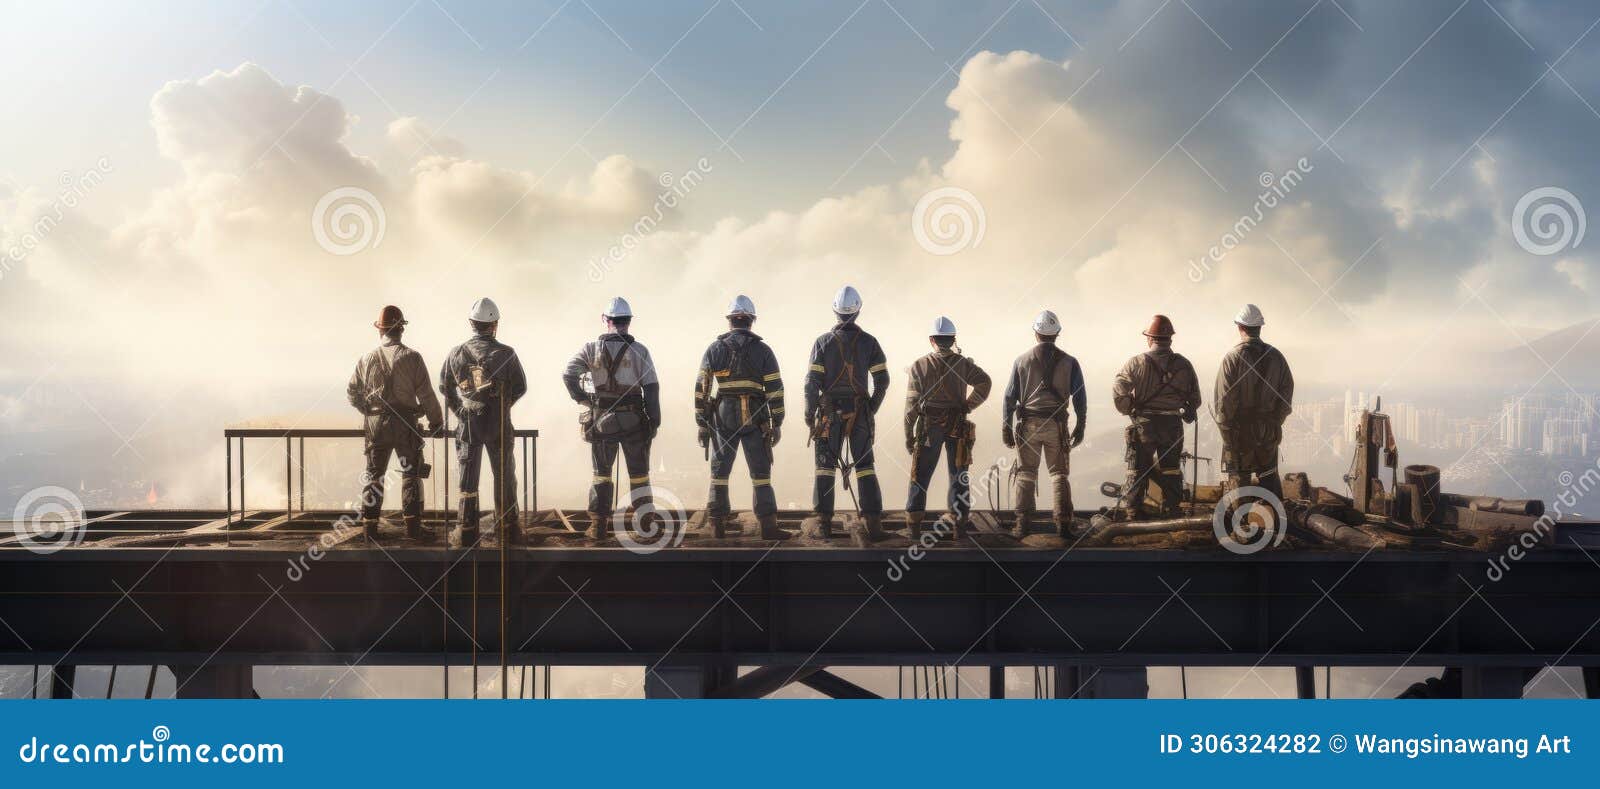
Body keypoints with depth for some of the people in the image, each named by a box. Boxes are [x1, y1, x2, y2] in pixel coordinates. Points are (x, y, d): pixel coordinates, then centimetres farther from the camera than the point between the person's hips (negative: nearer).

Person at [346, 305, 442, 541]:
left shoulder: (367, 358, 2)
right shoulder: (412, 357, -8)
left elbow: (352, 391, 9)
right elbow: (426, 394, -9)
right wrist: (435, 422, 2)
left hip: (375, 424, 3)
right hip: (405, 424, -3)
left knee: (373, 474, 12)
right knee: (411, 473, 7)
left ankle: (369, 526, 11)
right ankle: (412, 525, 4)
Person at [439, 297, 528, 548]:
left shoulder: (457, 353, -4)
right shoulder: (506, 353, -8)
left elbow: (444, 387, 5)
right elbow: (520, 387, 0)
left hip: (468, 423, 1)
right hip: (500, 423, -1)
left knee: (467, 477, 8)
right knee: (504, 475, 12)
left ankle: (466, 532, 9)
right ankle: (507, 528, 16)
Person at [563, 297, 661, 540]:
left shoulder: (591, 348, -2)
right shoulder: (639, 350, -4)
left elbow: (568, 375, -13)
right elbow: (651, 388, -7)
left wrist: (581, 399, -1)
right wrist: (654, 421, -3)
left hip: (601, 420, 1)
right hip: (633, 420, -1)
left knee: (601, 474, 12)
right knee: (639, 474, 10)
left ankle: (598, 526, 10)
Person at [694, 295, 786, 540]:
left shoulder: (714, 349, 3)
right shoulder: (762, 350, 0)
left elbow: (701, 388, 1)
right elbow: (775, 389, -4)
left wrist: (701, 423, 6)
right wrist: (777, 424, 2)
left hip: (723, 418, 1)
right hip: (754, 419, -1)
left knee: (719, 473, 10)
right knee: (761, 474, 2)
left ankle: (718, 526, 8)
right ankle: (768, 526, -5)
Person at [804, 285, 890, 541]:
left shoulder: (823, 342, -4)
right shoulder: (869, 342, 0)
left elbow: (812, 382, -7)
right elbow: (882, 380, 0)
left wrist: (809, 413, 2)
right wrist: (872, 409, 12)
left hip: (830, 411, -1)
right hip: (860, 411, 1)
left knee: (825, 464, 6)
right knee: (865, 465, 6)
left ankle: (824, 522, 2)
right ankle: (874, 522, 1)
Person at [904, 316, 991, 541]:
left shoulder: (919, 366, -1)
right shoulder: (963, 363, 0)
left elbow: (912, 403, -4)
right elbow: (984, 382, -16)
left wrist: (908, 434, -1)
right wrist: (967, 405, -5)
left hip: (929, 426, -1)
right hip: (958, 427, 1)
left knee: (921, 476, 4)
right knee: (959, 476, 10)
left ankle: (913, 525, 2)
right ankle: (958, 522, 11)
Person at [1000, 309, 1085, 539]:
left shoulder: (1021, 361, 0)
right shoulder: (1069, 362, 1)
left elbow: (1009, 397, 0)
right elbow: (1080, 397, 2)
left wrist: (1006, 428, 6)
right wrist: (1080, 426, 10)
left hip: (1028, 424, 0)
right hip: (1057, 425, 0)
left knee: (1026, 474, 6)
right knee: (1059, 473, 11)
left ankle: (1022, 524, 3)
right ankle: (1063, 521, 5)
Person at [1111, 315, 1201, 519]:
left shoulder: (1137, 363, -7)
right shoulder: (1183, 364, 2)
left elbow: (1118, 392, -13)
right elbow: (1195, 398, 8)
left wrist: (1128, 411, 4)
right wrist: (1188, 414, 26)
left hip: (1143, 425, -2)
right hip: (1173, 426, 2)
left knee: (1137, 471, 6)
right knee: (1171, 472, 13)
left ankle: (1131, 515, 6)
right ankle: (1170, 513, 15)